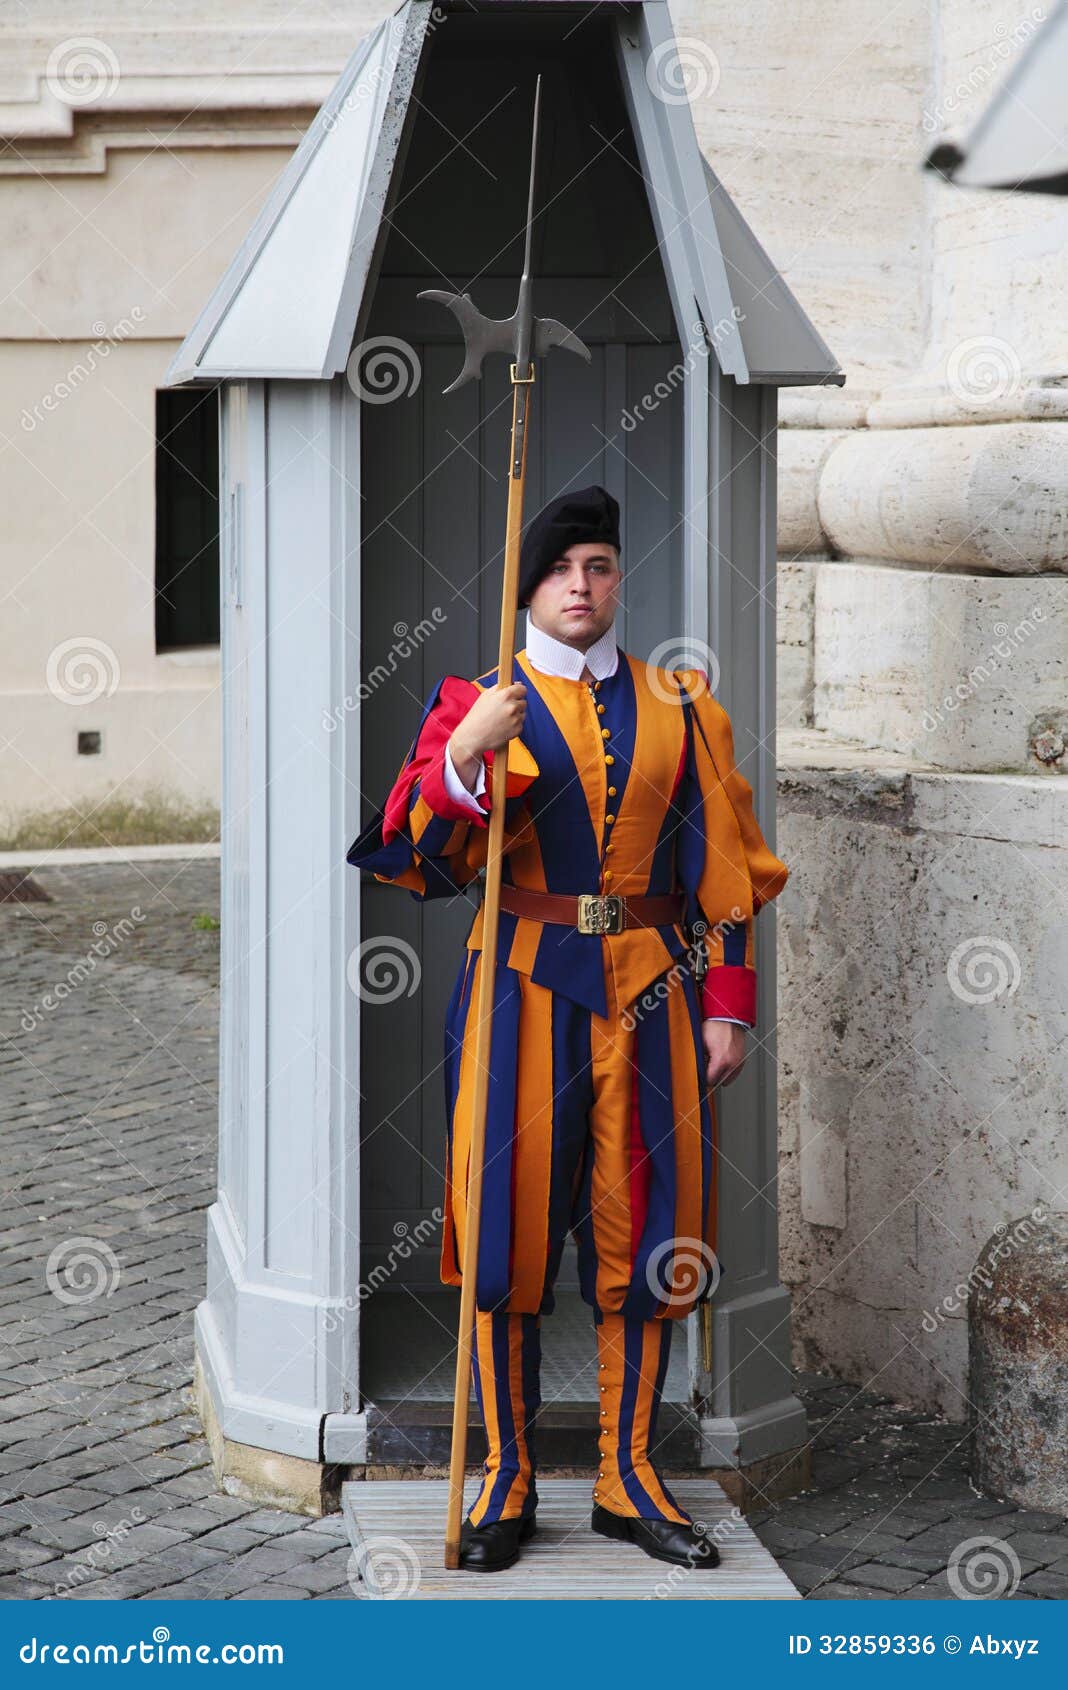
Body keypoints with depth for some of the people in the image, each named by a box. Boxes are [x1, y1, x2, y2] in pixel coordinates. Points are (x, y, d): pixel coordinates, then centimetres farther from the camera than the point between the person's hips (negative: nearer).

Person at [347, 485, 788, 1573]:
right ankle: (507, 1482, 9)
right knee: (512, 1227, -2)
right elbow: (419, 858, -6)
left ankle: (630, 1481, 14)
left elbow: (724, 862, 10)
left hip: (649, 991, 2)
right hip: (524, 984, -2)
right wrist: (464, 760, -24)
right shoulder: (476, 702, 4)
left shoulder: (678, 707, 11)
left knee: (643, 1235, 3)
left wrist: (727, 1002, 3)